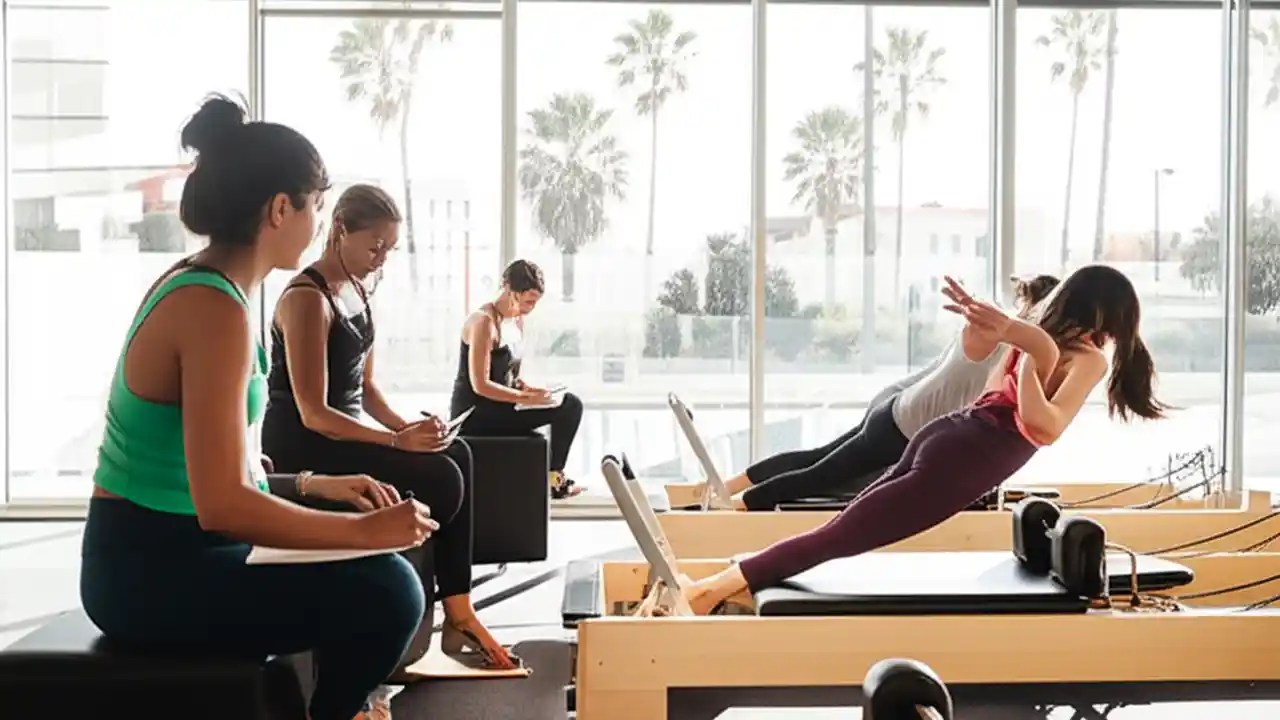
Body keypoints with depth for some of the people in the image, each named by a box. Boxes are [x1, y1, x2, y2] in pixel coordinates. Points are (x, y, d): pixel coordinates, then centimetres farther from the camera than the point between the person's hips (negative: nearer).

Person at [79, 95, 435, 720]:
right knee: (387, 594, -19)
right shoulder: (214, 308, -22)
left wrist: (314, 485, 12)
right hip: (151, 574, -10)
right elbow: (222, 504, -28)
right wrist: (363, 529, -20)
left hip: (157, 552, 10)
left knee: (373, 570, 16)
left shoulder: (191, 283, 8)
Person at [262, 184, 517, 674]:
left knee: (457, 456, -10)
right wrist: (398, 440, -26)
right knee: (439, 480, -21)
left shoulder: (356, 291, 10)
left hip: (345, 428, 9)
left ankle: (456, 610, -8)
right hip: (302, 444, -9)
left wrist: (407, 427, -5)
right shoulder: (307, 300, -17)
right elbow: (314, 414, -22)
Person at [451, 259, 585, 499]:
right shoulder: (484, 322, -18)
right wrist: (527, 398, -23)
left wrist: (527, 388, -3)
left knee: (571, 405, 1)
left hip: (499, 405, 9)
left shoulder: (517, 321, 10)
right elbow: (480, 385, -22)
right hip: (474, 411, -9)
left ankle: (553, 476, 9)